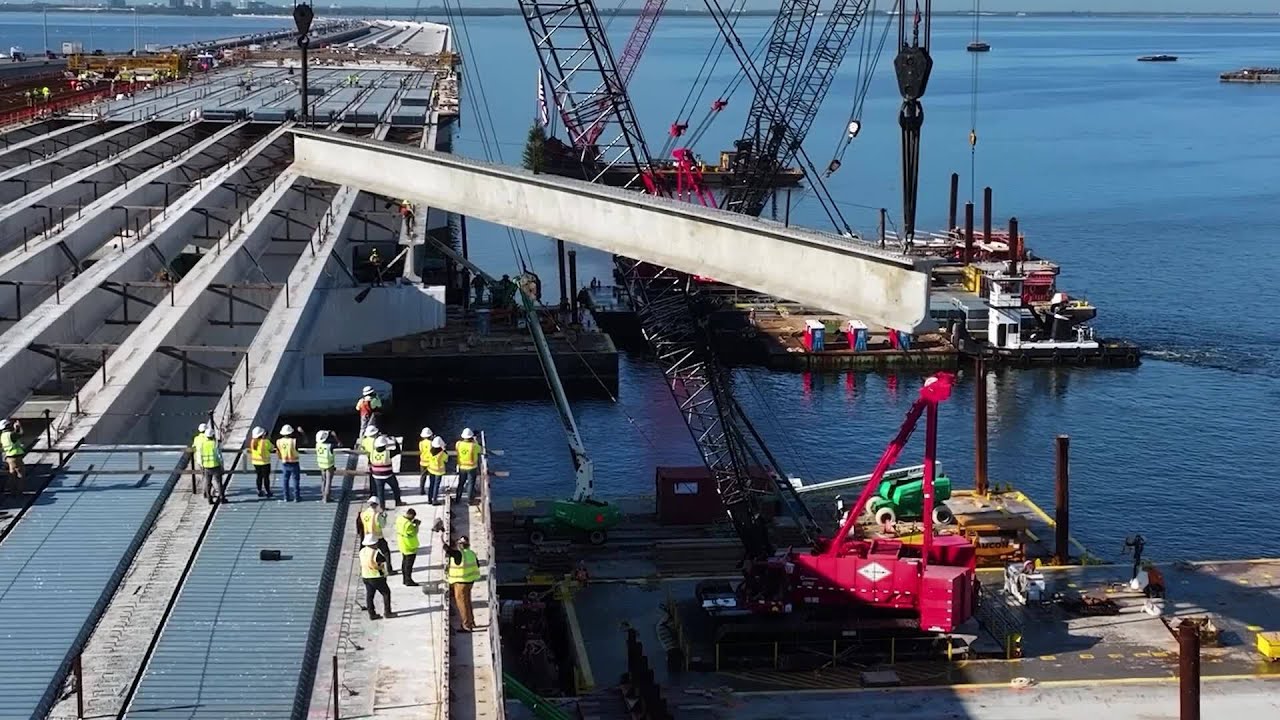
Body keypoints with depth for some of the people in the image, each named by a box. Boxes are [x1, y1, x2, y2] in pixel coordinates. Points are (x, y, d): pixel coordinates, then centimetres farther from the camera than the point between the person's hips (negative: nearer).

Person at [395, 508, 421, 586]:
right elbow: (413, 533, -18)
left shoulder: (399, 519, 0)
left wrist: (413, 523, 0)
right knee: (409, 564, -1)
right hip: (410, 546, -10)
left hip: (403, 546, 10)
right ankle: (409, 581, 4)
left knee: (405, 562, 18)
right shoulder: (408, 524, -28)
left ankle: (405, 579, 27)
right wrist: (417, 525, -7)